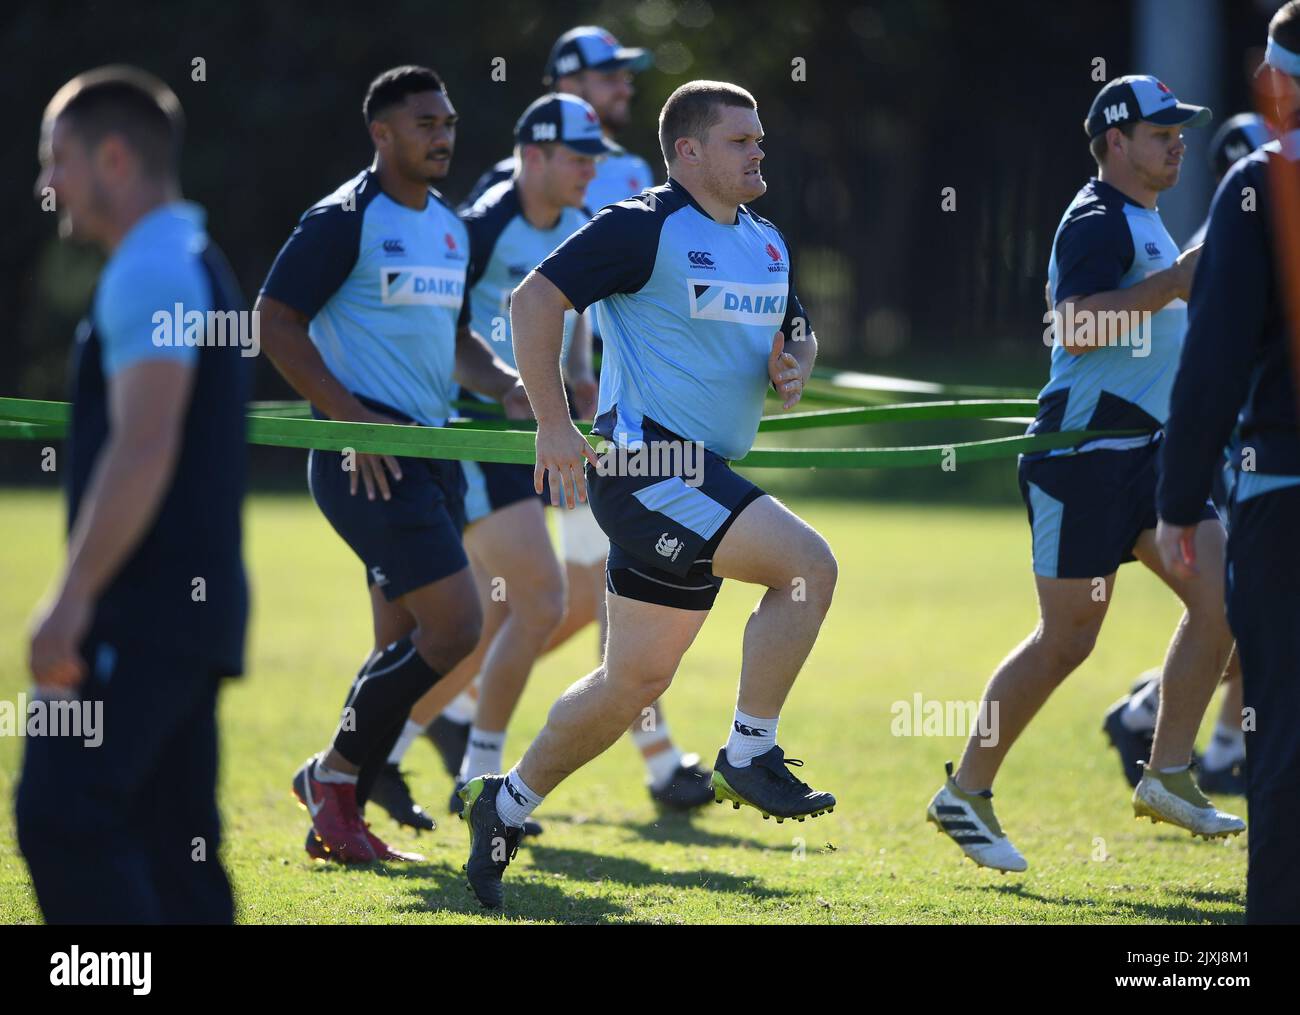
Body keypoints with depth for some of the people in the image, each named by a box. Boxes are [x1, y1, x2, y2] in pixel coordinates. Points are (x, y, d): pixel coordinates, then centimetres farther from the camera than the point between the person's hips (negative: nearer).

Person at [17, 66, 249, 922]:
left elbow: (143, 448, -21)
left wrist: (72, 598, -23)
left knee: (62, 818, -14)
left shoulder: (151, 273, -11)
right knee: (171, 842, 8)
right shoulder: (194, 267, 21)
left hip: (144, 614, -10)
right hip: (191, 602, 10)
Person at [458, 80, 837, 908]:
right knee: (809, 564, -22)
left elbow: (800, 333, 27)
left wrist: (794, 367, 2)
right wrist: (555, 425, -17)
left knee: (637, 678, 12)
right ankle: (750, 754, -12)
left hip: (704, 477, 9)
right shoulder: (645, 228, -10)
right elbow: (536, 298, -14)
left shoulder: (767, 243, 15)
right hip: (646, 461, -9)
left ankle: (507, 805, 26)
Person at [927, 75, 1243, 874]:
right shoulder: (1099, 222, -12)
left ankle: (1169, 776, 1)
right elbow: (1075, 326, -26)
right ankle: (966, 794, 5)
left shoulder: (1142, 224, 20)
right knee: (1066, 639, -6)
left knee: (1222, 594, -5)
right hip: (1086, 448, -9)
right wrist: (1176, 281, -26)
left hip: (1147, 449, 9)